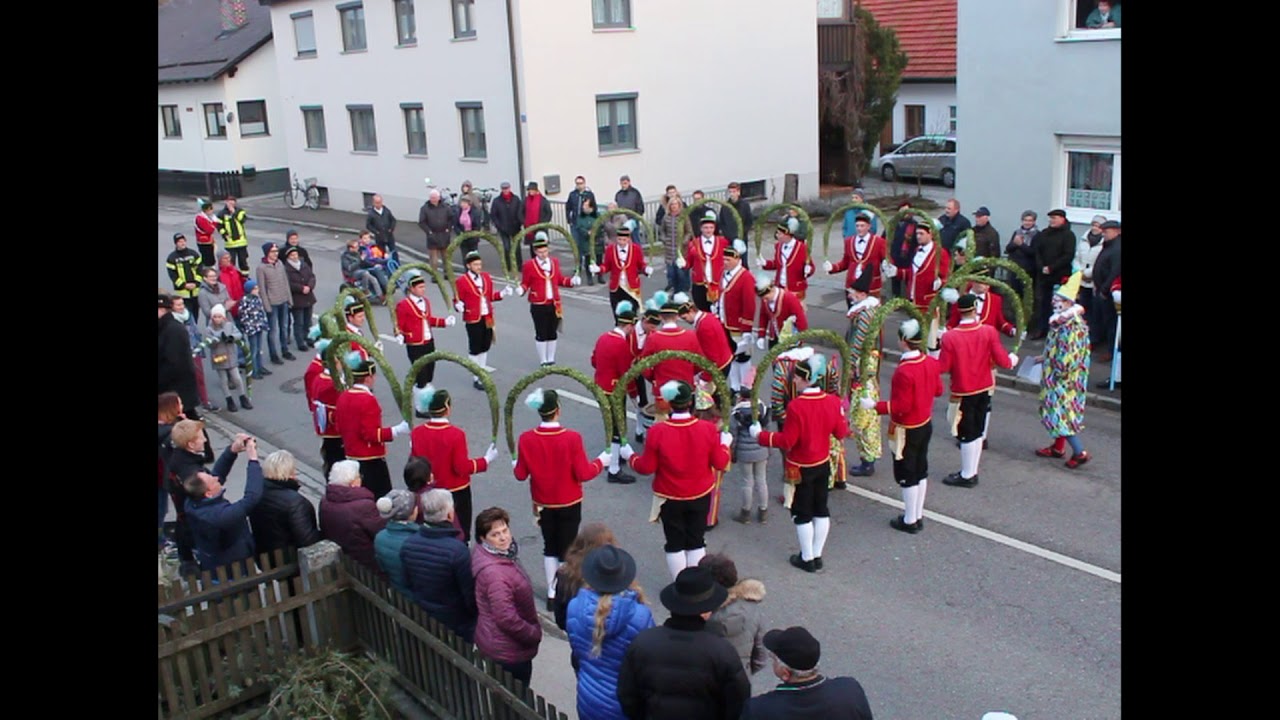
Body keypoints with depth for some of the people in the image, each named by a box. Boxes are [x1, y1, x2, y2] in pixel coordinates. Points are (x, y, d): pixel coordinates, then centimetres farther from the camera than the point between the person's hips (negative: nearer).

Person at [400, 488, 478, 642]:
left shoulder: (407, 545, -12)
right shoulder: (457, 550, -31)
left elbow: (408, 584, 2)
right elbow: (470, 593, -22)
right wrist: (475, 613, -3)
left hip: (423, 617, 5)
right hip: (458, 622, -5)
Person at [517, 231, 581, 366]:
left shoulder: (555, 262, 6)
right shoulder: (529, 265, -7)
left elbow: (560, 279, 15)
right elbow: (525, 283, -3)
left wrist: (572, 281, 0)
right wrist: (521, 290, -24)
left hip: (554, 304, 4)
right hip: (538, 306, -4)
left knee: (552, 333, 11)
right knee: (541, 334, 3)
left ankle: (551, 360, 23)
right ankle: (543, 361, 14)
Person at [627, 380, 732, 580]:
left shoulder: (657, 432, -21)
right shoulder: (707, 428, -16)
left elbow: (647, 468, -12)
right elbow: (720, 463, -6)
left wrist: (631, 457, 7)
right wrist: (724, 444, 13)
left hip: (669, 498, -2)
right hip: (700, 495, 2)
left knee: (675, 543, 13)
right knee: (696, 541, 17)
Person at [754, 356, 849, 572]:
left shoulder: (795, 406, -25)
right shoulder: (832, 402, -8)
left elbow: (787, 441, -21)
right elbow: (841, 433, 1)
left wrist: (760, 435, -10)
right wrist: (843, 419, 21)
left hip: (801, 469, -6)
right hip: (823, 465, 6)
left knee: (802, 513, 10)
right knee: (821, 509, 17)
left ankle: (807, 559, 20)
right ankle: (817, 556, 28)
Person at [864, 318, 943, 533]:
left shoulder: (903, 371, -28)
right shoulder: (931, 363, -4)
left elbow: (902, 406, -25)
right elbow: (938, 391, 8)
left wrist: (875, 405, -20)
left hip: (906, 430, -8)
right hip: (926, 425, 8)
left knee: (907, 476, 6)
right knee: (921, 471, 18)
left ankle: (909, 521, 17)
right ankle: (918, 516, 30)